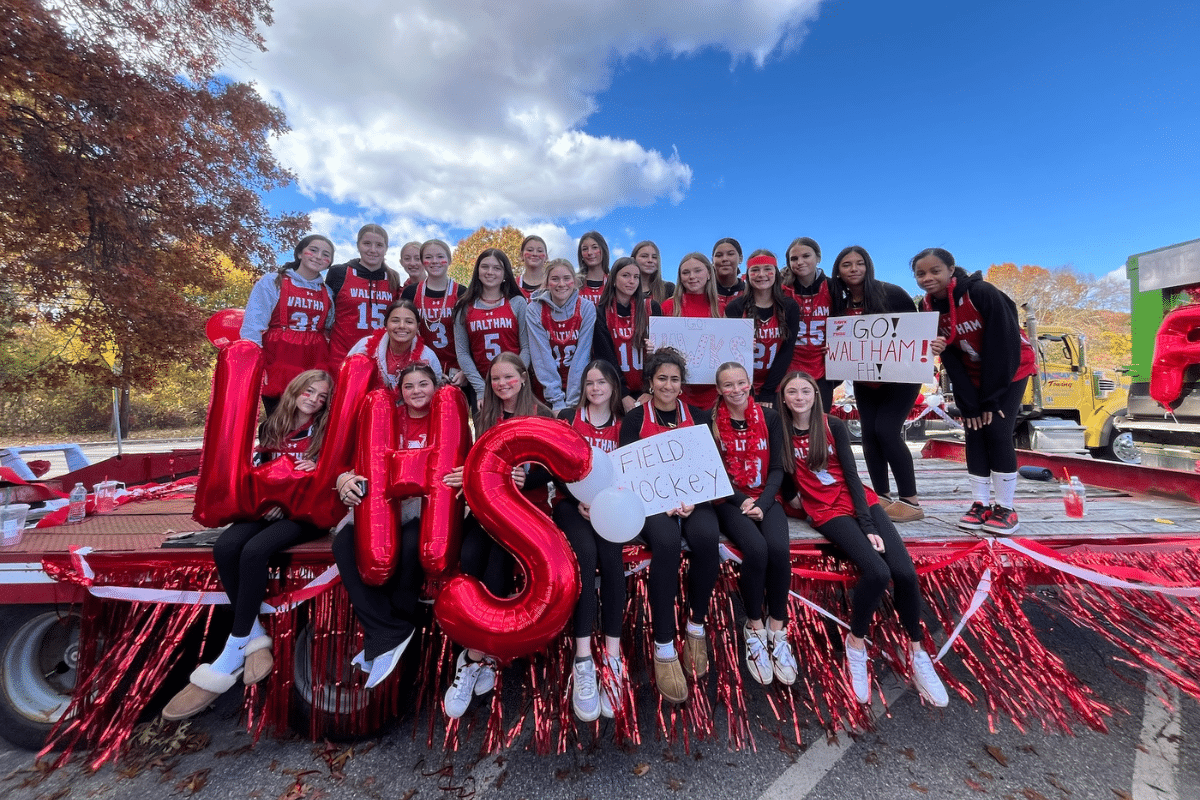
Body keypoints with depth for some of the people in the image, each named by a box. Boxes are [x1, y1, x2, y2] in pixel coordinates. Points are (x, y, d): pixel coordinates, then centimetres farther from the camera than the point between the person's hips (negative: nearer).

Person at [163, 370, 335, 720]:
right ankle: (255, 636, -17)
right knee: (225, 546, -25)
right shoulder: (271, 426, 12)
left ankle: (232, 656, -22)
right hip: (269, 508, 4)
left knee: (254, 550, -29)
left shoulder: (325, 434, 2)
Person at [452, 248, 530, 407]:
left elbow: (526, 347, 0)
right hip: (479, 385, 1)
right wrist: (481, 388, -8)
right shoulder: (464, 307, 6)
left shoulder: (517, 303, 4)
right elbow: (462, 352, 2)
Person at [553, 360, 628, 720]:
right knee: (585, 551, -30)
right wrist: (579, 501, -13)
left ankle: (613, 655, -26)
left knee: (610, 554, -28)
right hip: (571, 503, -1)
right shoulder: (568, 417, 9)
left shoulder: (623, 424, 11)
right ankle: (583, 660, -30)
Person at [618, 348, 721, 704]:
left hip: (693, 499, 2)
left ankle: (696, 629, -8)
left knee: (707, 537, -31)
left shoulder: (697, 417, 12)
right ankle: (664, 649, -23)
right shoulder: (634, 419, 7)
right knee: (666, 541, -34)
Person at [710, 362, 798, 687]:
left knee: (779, 549, -26)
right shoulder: (709, 421, -2)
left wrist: (762, 502, -11)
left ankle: (777, 629, -7)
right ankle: (754, 628, -7)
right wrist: (742, 500, -13)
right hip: (728, 500, -2)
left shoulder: (770, 417, 5)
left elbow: (777, 468, 3)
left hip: (765, 498, 2)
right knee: (756, 549, -29)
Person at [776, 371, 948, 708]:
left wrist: (869, 526, -9)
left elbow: (852, 476, -3)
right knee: (876, 571, -26)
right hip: (826, 511, -2)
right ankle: (856, 643, 0)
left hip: (858, 500, 3)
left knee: (905, 572, -16)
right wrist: (790, 494, -1)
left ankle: (917, 652, 9)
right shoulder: (780, 431, -3)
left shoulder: (834, 426, 0)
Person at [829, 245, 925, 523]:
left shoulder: (891, 293, -12)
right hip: (865, 380, 5)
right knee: (869, 433, 2)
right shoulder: (839, 305, 0)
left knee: (886, 429, -15)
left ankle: (910, 501, -3)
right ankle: (882, 497, 14)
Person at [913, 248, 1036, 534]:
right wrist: (968, 403, -14)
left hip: (1011, 370, -4)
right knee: (974, 432, -1)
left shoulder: (982, 293, -26)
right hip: (972, 375, 4)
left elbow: (1003, 346, -23)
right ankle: (981, 504, 8)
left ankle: (1006, 508, 1)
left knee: (997, 432, -11)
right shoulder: (928, 307, -11)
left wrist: (991, 398, -21)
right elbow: (950, 360, -10)